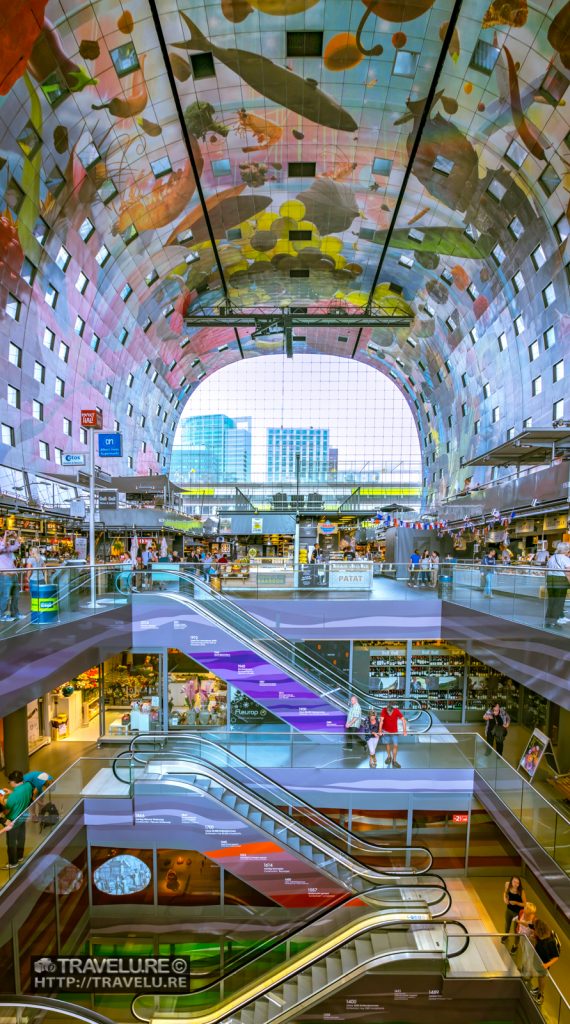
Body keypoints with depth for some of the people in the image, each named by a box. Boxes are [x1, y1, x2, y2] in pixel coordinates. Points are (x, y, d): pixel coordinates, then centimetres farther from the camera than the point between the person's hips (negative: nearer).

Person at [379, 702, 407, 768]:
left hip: (394, 731, 0)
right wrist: (380, 731, -36)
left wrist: (404, 731, -32)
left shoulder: (397, 711, -24)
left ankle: (394, 761, 11)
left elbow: (403, 720, -25)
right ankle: (389, 757, 38)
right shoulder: (384, 711, -25)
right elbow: (381, 720, -29)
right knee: (388, 744, 15)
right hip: (386, 730, 0)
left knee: (395, 745, -3)